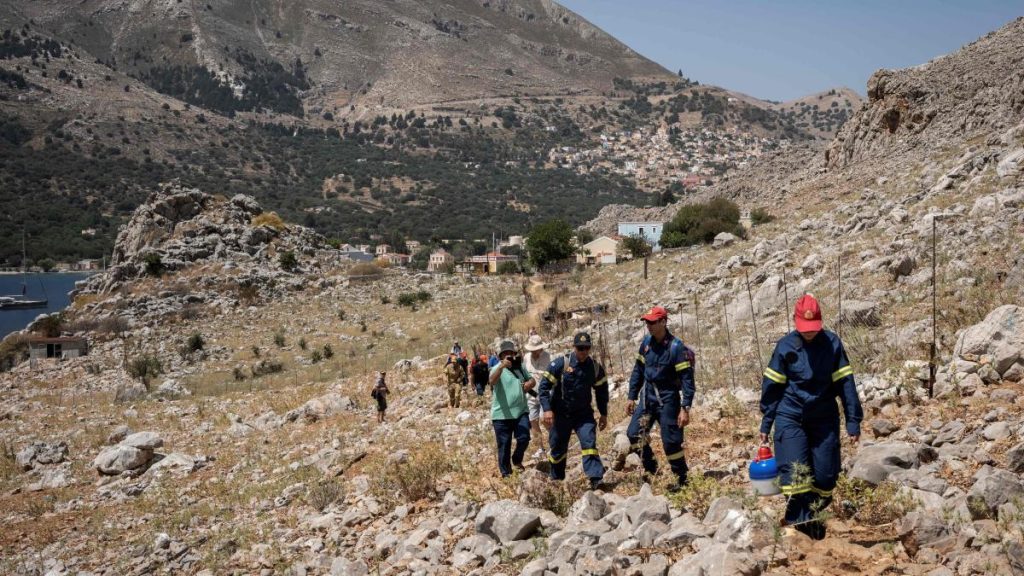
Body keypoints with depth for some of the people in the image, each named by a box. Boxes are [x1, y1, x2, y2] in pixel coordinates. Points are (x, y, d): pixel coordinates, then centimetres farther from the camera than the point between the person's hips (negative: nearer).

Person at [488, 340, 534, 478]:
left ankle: (517, 460, 22)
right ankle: (506, 473, 17)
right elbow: (492, 381, -29)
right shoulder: (497, 369, -7)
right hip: (502, 415, -4)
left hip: (521, 412, 4)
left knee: (524, 438, -7)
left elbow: (532, 380, 21)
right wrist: (502, 366, -45)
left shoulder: (520, 367, 11)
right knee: (504, 445, 3)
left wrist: (529, 383, -5)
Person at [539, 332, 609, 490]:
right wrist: (547, 409, -23)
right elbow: (544, 385, -14)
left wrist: (604, 414, 13)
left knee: (589, 442, -17)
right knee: (558, 449, 9)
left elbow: (601, 390, 12)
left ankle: (596, 478, -20)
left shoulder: (595, 367, -2)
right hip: (561, 414, -2)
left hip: (584, 414, 2)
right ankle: (556, 480, 29)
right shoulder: (560, 363, -15)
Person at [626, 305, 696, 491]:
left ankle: (682, 478, 15)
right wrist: (632, 397, 9)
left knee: (671, 441, -3)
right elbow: (638, 370, 10)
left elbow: (687, 378, -16)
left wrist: (685, 408, -20)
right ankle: (652, 470, 20)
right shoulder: (646, 342, 2)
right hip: (647, 396, 6)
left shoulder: (676, 347, -17)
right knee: (634, 433, 3)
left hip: (667, 399, -6)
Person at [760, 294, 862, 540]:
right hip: (790, 417, -1)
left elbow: (846, 383, -2)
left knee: (825, 473, 2)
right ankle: (801, 519, -12)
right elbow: (772, 386, 1)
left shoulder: (832, 343, -5)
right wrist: (766, 423, 3)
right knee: (794, 469, -15)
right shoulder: (785, 346, -5)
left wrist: (853, 421, -5)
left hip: (824, 418, 1)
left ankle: (813, 515, 21)